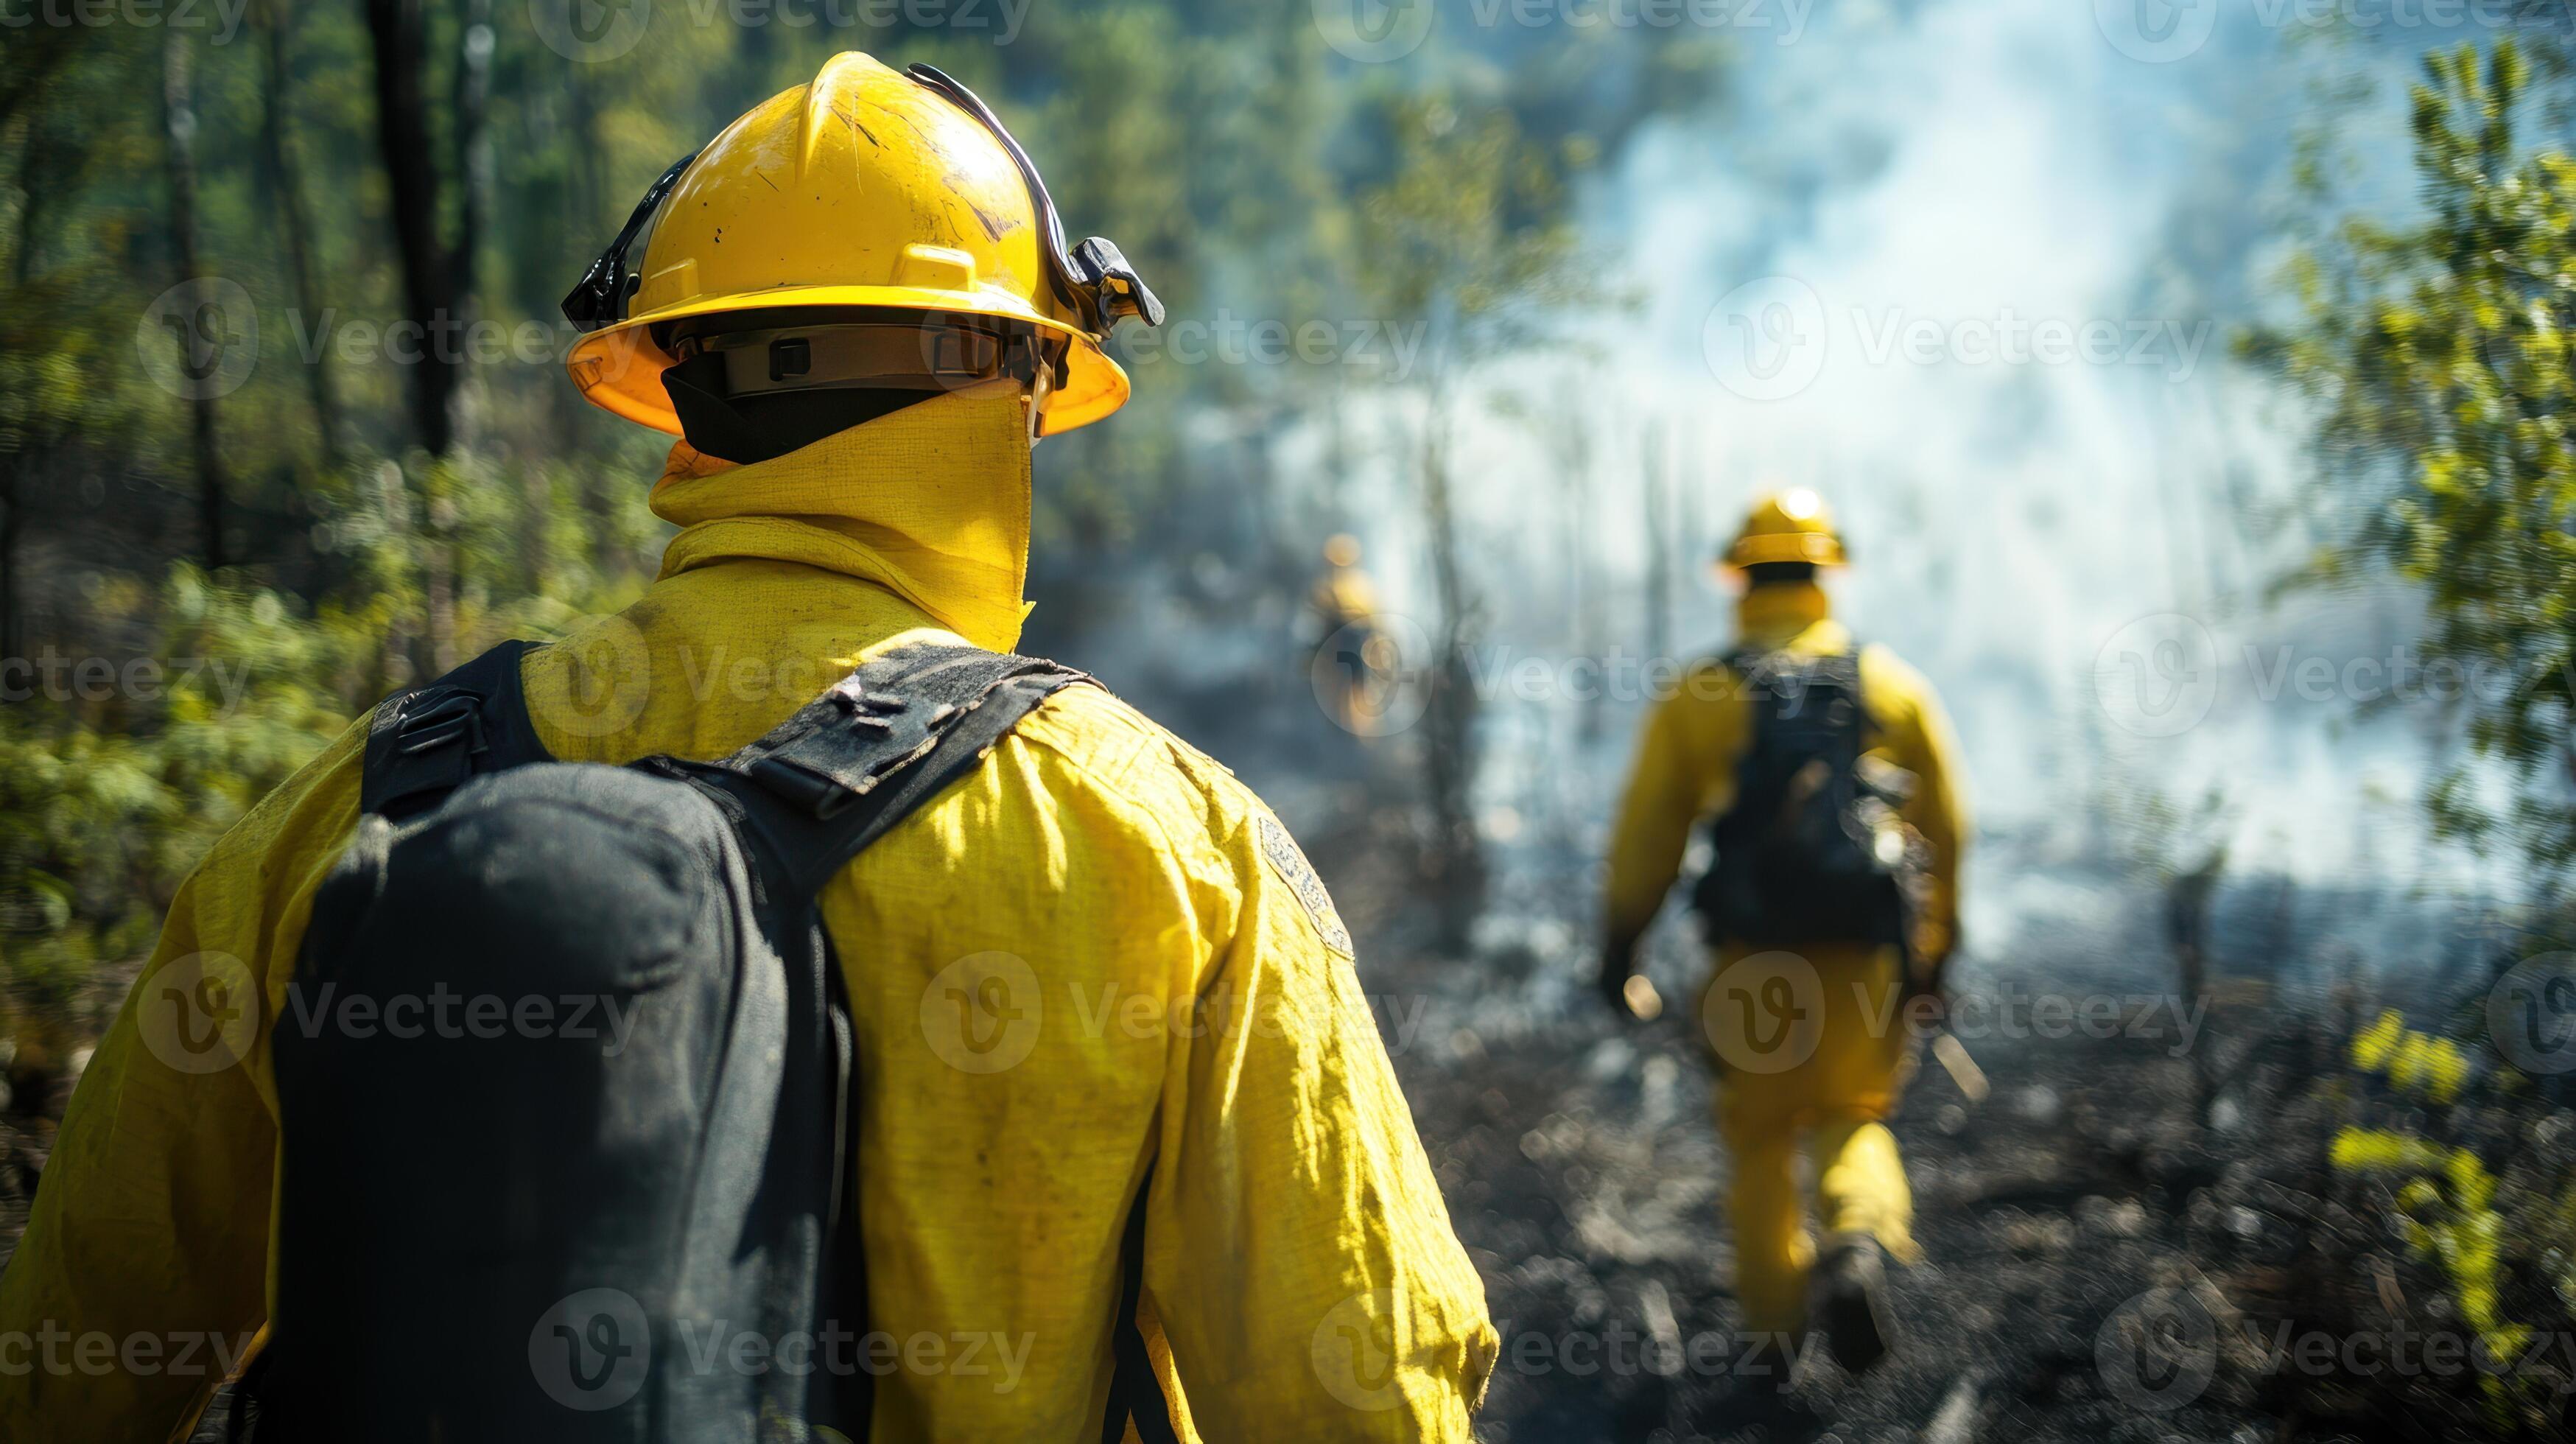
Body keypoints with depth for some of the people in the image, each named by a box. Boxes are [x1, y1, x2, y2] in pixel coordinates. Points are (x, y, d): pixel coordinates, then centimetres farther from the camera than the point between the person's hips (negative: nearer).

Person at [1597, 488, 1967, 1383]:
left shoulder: (1699, 697, 0)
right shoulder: (1894, 685, 6)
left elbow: (1646, 832, 1)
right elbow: (1944, 824, 9)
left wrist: (1620, 948, 9)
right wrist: (1936, 946, 17)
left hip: (1752, 954, -1)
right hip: (1863, 947, 1)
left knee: (1761, 1139, 14)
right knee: (1851, 1118, 14)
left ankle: (1776, 1326, 18)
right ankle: (1859, 1248, -17)